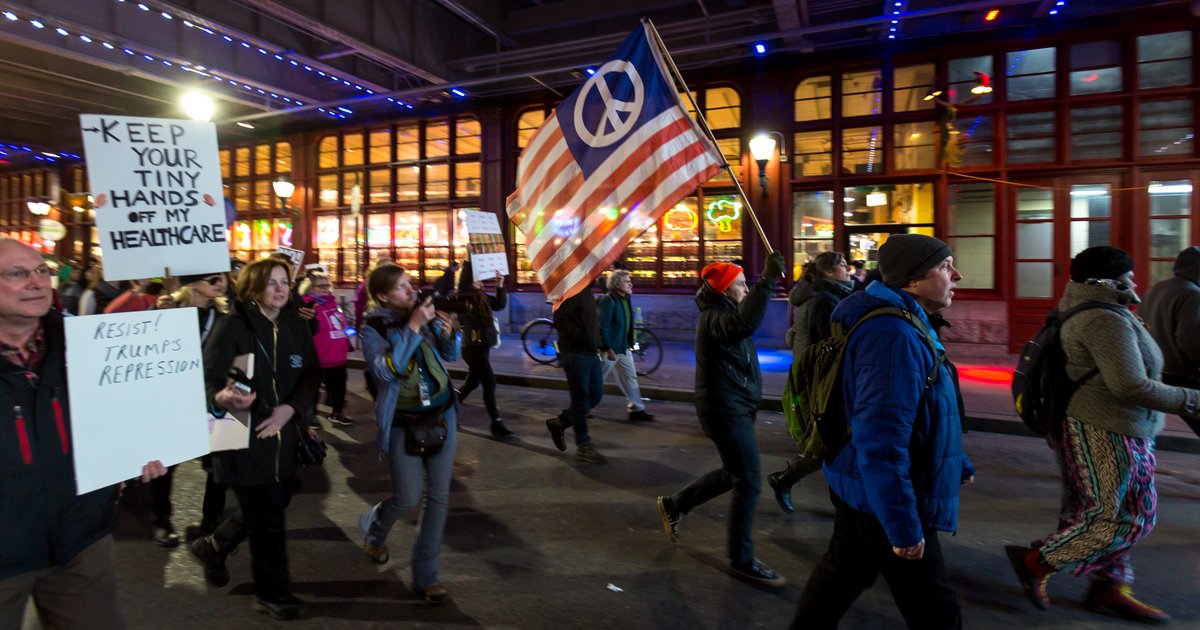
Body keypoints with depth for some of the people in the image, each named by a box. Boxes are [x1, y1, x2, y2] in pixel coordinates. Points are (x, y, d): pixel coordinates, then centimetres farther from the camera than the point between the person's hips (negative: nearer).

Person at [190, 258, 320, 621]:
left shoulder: (296, 327, 3)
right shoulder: (232, 326, -13)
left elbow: (312, 377, 1)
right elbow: (208, 380, -16)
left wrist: (289, 408, -15)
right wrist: (222, 398, -38)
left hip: (283, 436, 6)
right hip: (244, 437, -6)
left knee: (272, 507, 20)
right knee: (267, 517, 3)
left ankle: (213, 546, 47)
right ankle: (272, 593, 23)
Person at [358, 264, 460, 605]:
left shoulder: (423, 312, 0)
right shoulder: (373, 328, -10)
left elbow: (451, 355, 10)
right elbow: (385, 371, -27)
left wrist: (449, 332, -11)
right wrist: (412, 328, -28)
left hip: (442, 413, 4)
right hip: (403, 422, -3)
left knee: (439, 495, 3)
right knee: (408, 498, 0)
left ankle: (425, 574, 18)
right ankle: (373, 529, 37)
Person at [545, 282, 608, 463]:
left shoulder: (588, 293, 15)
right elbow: (559, 321, -22)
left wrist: (596, 343, 10)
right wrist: (583, 337, -22)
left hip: (591, 353, 9)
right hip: (575, 354, -9)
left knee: (596, 395, 11)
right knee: (581, 399, -1)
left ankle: (559, 422, 26)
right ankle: (583, 446, 11)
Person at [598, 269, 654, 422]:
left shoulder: (626, 300, 9)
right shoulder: (607, 301, -18)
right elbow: (602, 327, -22)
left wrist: (630, 343, 15)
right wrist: (608, 349, -23)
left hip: (624, 347, 8)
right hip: (610, 348, -8)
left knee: (630, 378, 10)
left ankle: (636, 409, 16)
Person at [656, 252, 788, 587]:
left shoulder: (722, 313, 13)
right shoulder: (714, 318, -20)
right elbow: (744, 324, -43)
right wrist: (767, 281, -45)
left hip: (735, 408, 11)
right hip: (726, 410, -11)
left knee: (733, 474, 22)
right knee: (748, 484, -3)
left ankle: (674, 505, 35)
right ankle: (742, 561, 13)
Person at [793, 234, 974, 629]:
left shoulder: (904, 325, 10)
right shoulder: (894, 335, -26)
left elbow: (922, 412, 23)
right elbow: (882, 441, -30)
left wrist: (958, 464, 29)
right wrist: (903, 527, -26)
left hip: (863, 492, 10)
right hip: (882, 499, -10)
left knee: (840, 576, 22)